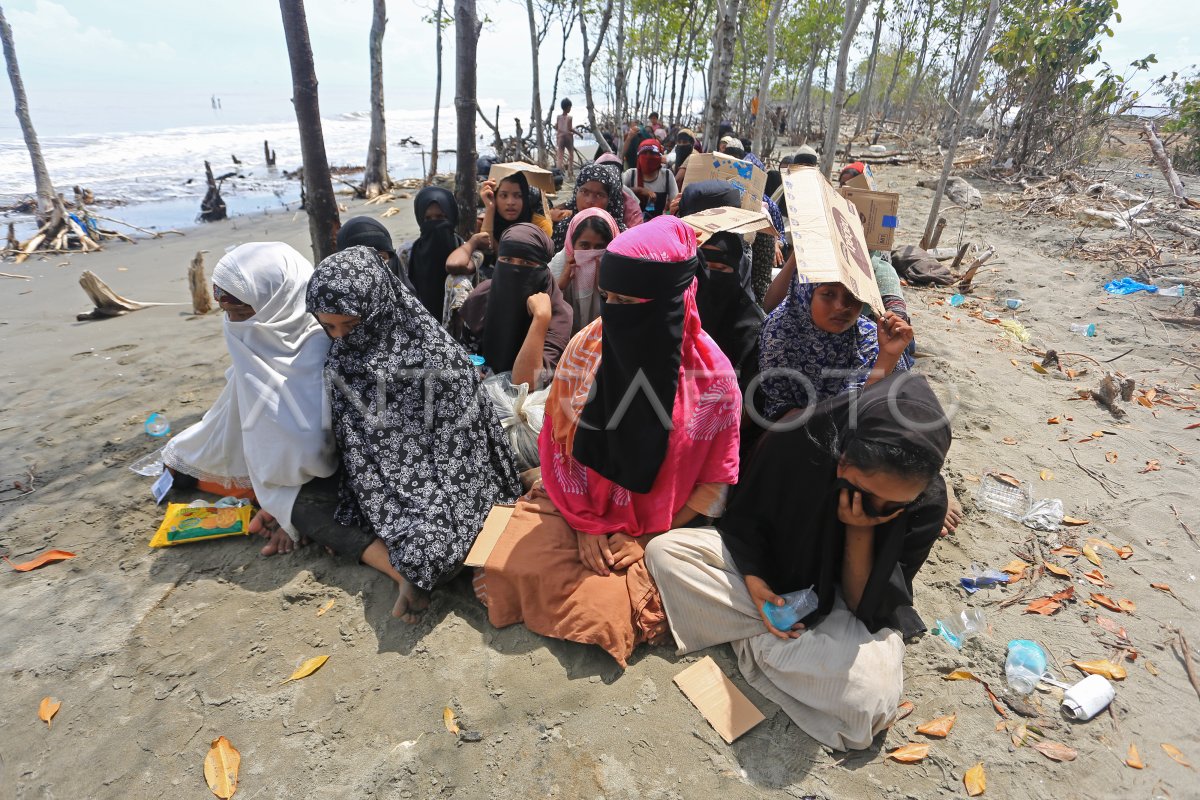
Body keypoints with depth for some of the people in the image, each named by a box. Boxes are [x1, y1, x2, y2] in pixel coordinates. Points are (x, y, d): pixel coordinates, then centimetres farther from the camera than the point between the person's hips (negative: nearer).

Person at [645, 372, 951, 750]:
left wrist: (860, 531, -33)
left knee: (872, 698, -32)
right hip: (768, 568, 2)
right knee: (663, 552, -17)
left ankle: (754, 641, -10)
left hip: (840, 606, -1)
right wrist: (753, 581, -23)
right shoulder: (795, 441, -27)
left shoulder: (927, 504, -24)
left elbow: (868, 608, -18)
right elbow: (744, 519, -7)